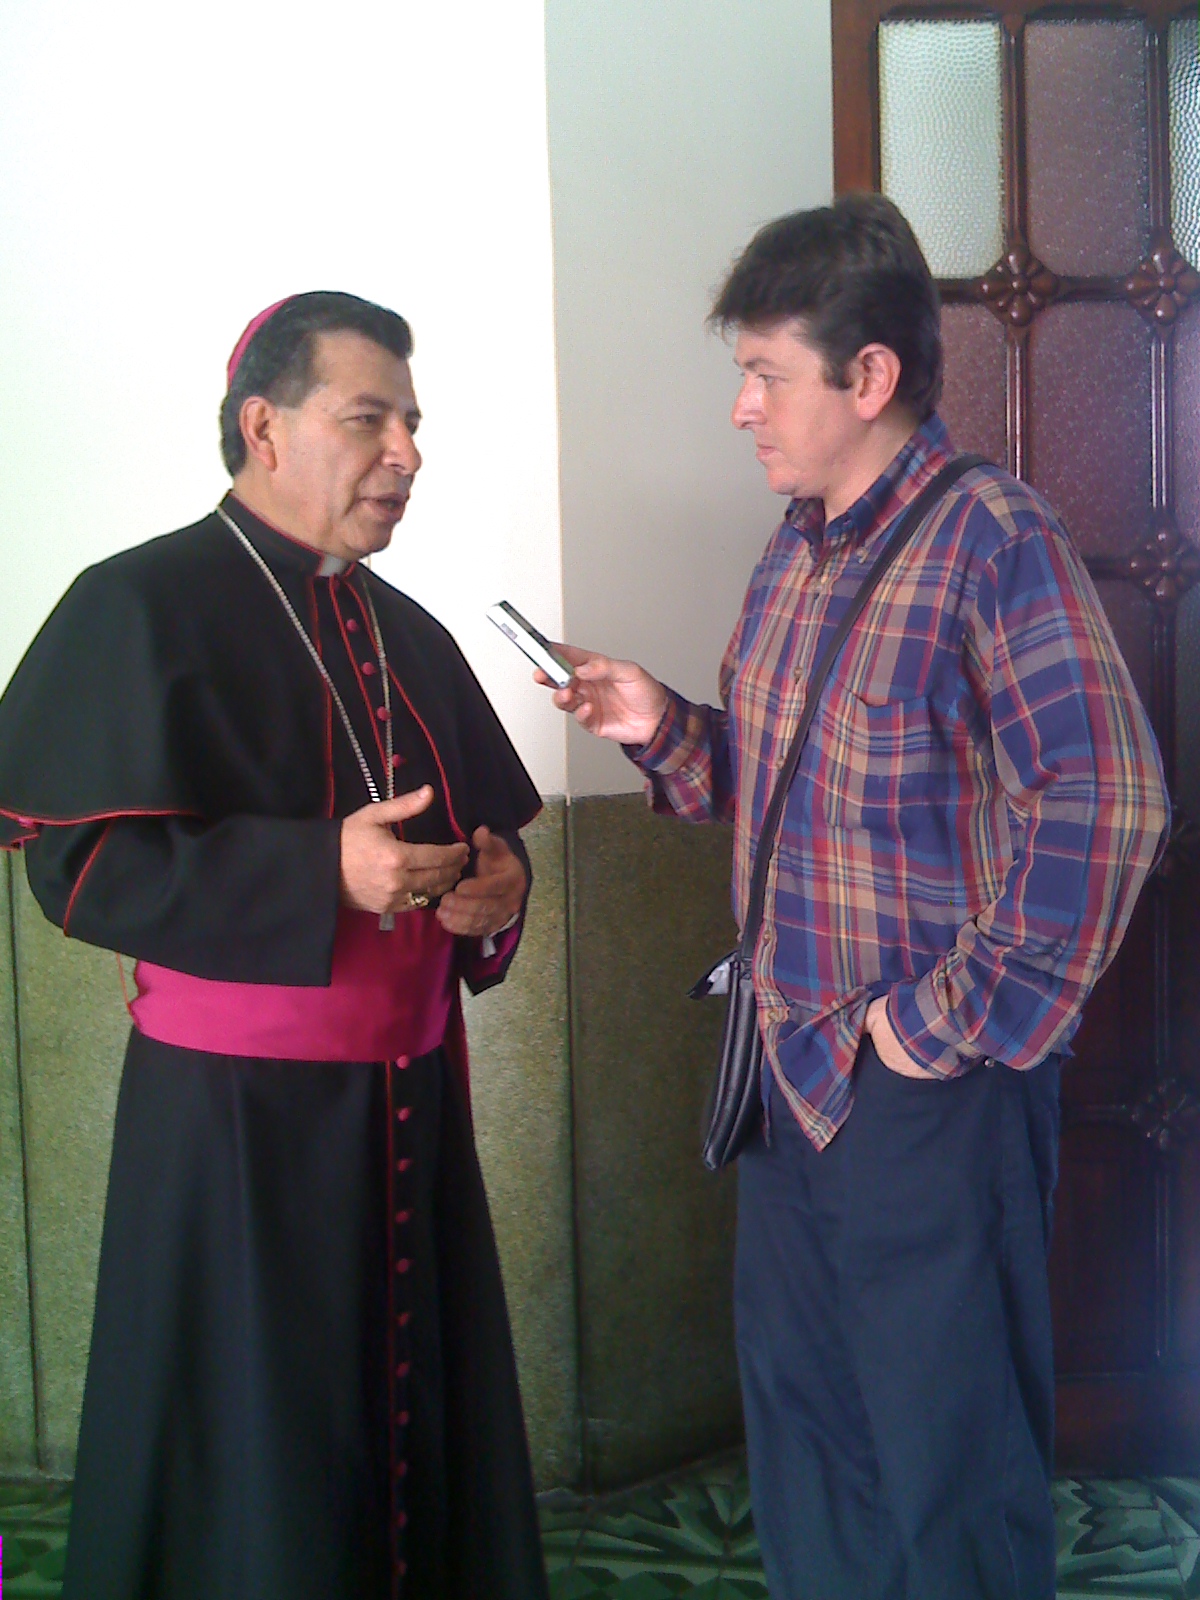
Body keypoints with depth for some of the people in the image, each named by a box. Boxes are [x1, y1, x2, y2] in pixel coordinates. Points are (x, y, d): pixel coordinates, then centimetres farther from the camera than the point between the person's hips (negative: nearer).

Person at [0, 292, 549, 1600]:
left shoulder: (408, 636, 14)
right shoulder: (143, 605, -7)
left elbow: (487, 829, 21)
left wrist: (498, 885, -4)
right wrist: (324, 870, -23)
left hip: (411, 1098, 6)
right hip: (239, 1111, -6)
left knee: (424, 1418, 11)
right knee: (253, 1462, 2)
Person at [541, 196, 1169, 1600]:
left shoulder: (993, 539, -17)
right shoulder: (794, 551, 9)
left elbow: (1104, 801, -24)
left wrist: (965, 1019, -20)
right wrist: (665, 731, -1)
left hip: (930, 1087, -8)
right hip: (791, 1062, 8)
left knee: (944, 1450, 7)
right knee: (799, 1428, 20)